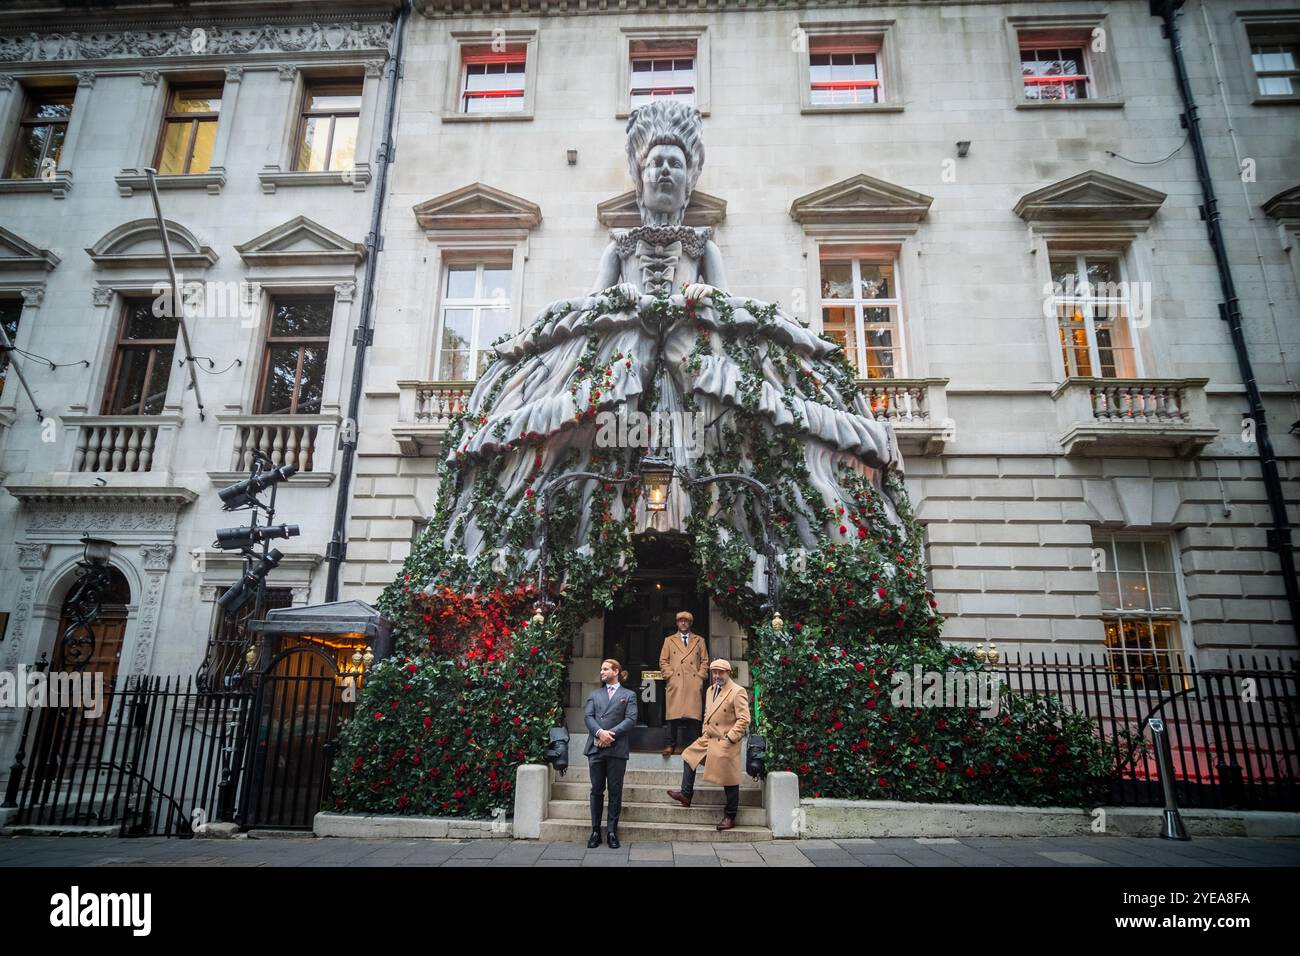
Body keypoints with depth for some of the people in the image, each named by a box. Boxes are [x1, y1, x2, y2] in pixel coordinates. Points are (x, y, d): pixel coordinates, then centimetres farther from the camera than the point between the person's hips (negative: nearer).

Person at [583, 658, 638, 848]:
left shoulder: (628, 695, 9)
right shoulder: (595, 694, 17)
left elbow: (631, 719, -4)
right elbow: (587, 716, 4)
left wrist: (610, 733, -14)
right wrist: (600, 732, -14)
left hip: (617, 748, -2)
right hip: (596, 747, 2)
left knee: (615, 791, 2)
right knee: (596, 790, 6)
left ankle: (612, 831, 9)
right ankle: (595, 831, 13)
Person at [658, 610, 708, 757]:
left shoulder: (699, 641, 18)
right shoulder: (669, 640, 17)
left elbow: (705, 661, 15)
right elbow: (663, 661, 13)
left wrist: (700, 676, 2)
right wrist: (670, 675, -1)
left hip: (694, 683, 1)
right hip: (675, 683, 0)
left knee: (693, 715, -5)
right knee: (673, 713, -7)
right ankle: (669, 745, -2)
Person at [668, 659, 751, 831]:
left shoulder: (738, 692, -14)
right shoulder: (710, 690, 12)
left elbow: (744, 719, -17)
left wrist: (730, 738, -20)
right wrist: (705, 732, 12)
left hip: (726, 744, -8)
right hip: (708, 739, 8)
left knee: (729, 780, 0)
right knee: (689, 757, 17)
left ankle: (730, 817, 14)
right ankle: (686, 794, 28)